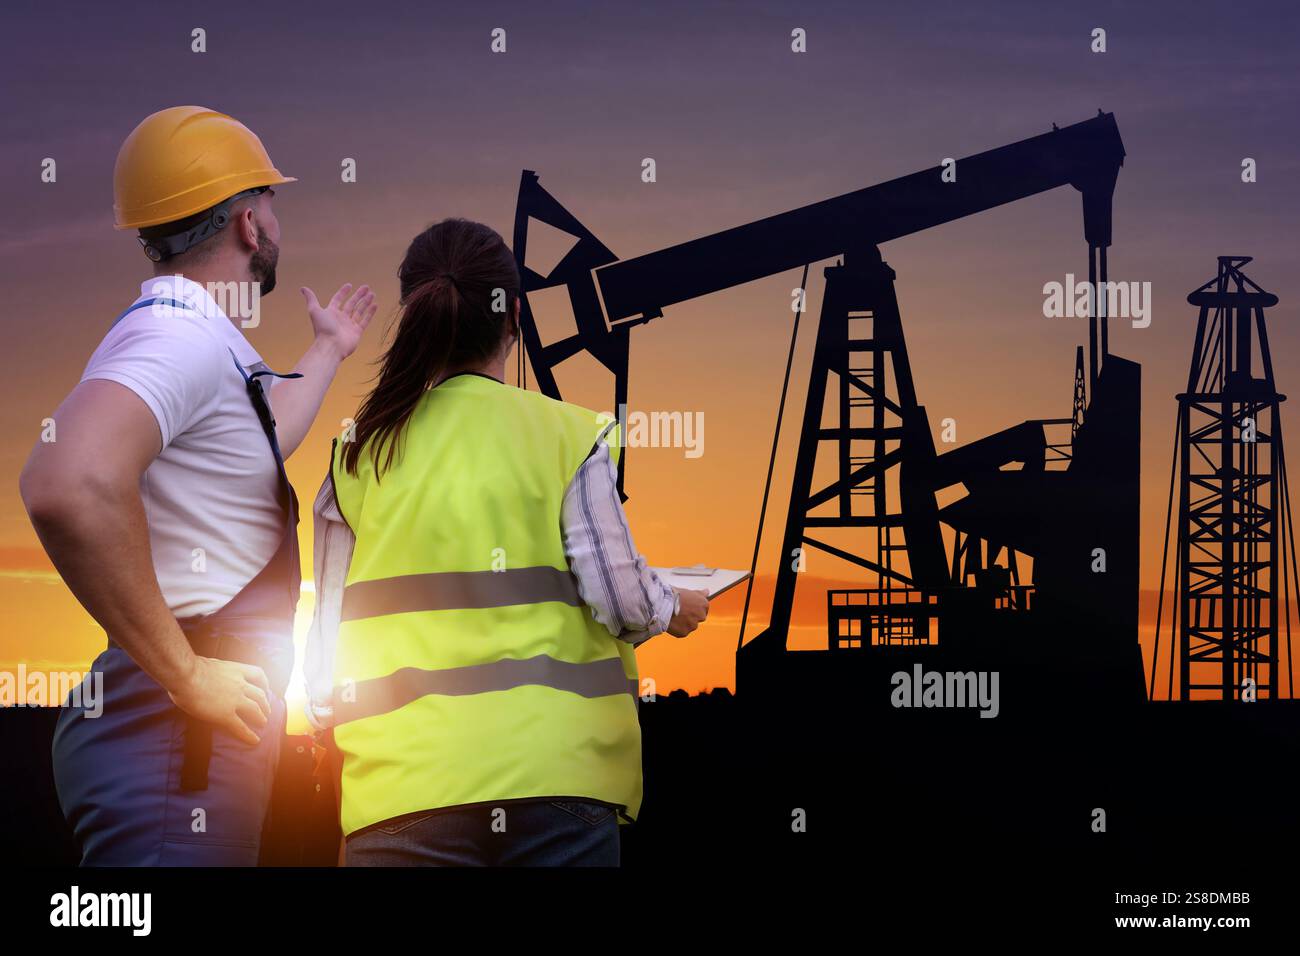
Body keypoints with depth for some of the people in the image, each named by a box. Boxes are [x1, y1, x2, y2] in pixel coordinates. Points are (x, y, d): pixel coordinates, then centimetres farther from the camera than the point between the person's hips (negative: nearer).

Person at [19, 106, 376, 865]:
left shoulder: (183, 332, 18)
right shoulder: (187, 336, -15)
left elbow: (260, 442, 41)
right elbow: (71, 487, -34)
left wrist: (328, 350, 56)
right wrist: (186, 674, -27)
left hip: (207, 729, 10)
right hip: (177, 738, -10)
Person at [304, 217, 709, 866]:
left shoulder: (358, 453, 6)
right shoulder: (570, 434, 1)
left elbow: (329, 627, 8)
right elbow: (619, 596, -2)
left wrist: (324, 707, 28)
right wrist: (673, 611, 20)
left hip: (406, 782, 1)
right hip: (554, 768, -1)